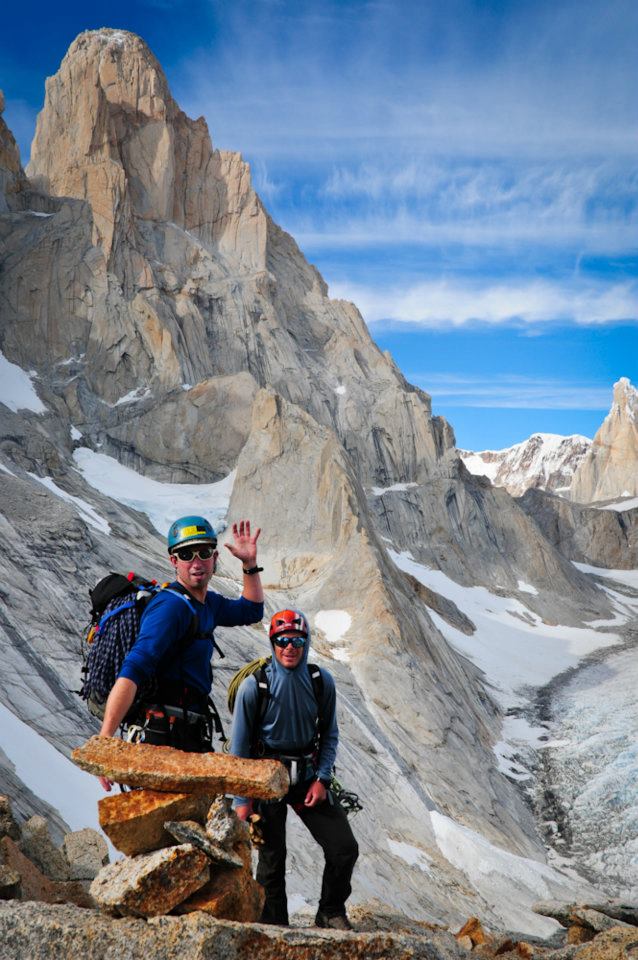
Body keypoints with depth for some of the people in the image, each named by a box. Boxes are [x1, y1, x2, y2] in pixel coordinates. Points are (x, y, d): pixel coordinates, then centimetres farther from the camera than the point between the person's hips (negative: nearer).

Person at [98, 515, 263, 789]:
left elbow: (251, 611, 27)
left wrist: (250, 564, 12)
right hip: (168, 738, -10)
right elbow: (132, 671, -30)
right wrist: (103, 740, -39)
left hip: (190, 734, 10)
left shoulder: (206, 602, 9)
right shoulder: (171, 605, -20)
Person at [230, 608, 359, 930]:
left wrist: (322, 779, -6)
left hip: (308, 776, 3)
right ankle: (275, 926, 27)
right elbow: (239, 746, -8)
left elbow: (329, 735, 5)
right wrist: (242, 799, -8)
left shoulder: (322, 682, -7)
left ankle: (330, 913, 24)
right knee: (272, 859, 5)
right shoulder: (254, 685, -15)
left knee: (345, 848, 0)